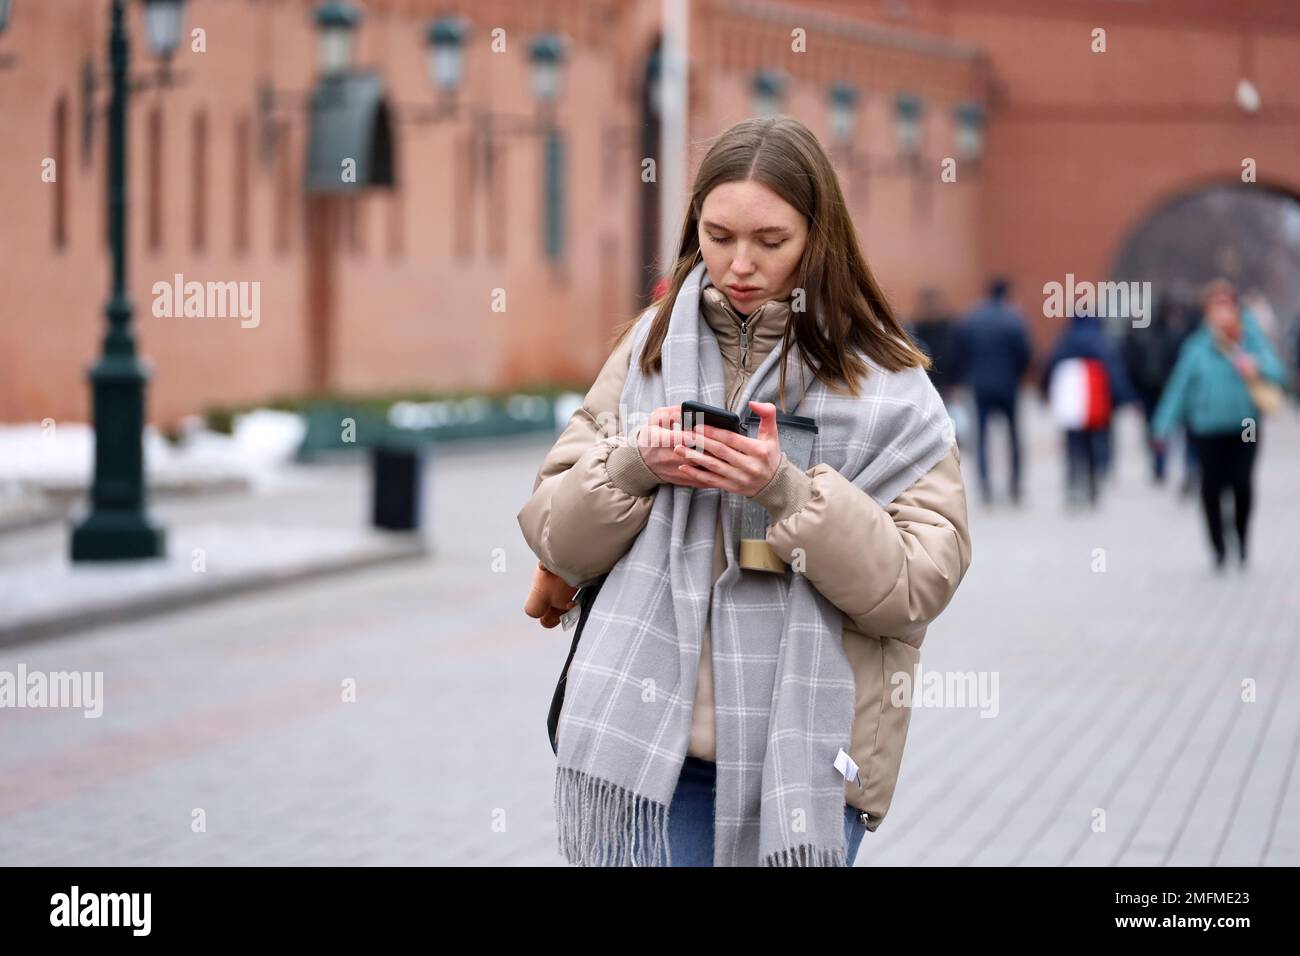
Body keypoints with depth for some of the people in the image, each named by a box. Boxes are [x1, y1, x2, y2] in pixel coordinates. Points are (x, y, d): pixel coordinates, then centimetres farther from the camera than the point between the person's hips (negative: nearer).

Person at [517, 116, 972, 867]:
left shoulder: (883, 384, -1)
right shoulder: (653, 348, 8)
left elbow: (919, 585, -8)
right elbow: (556, 538, 9)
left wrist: (788, 492, -20)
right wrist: (633, 468, -11)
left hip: (802, 758, -2)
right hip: (648, 742, 2)